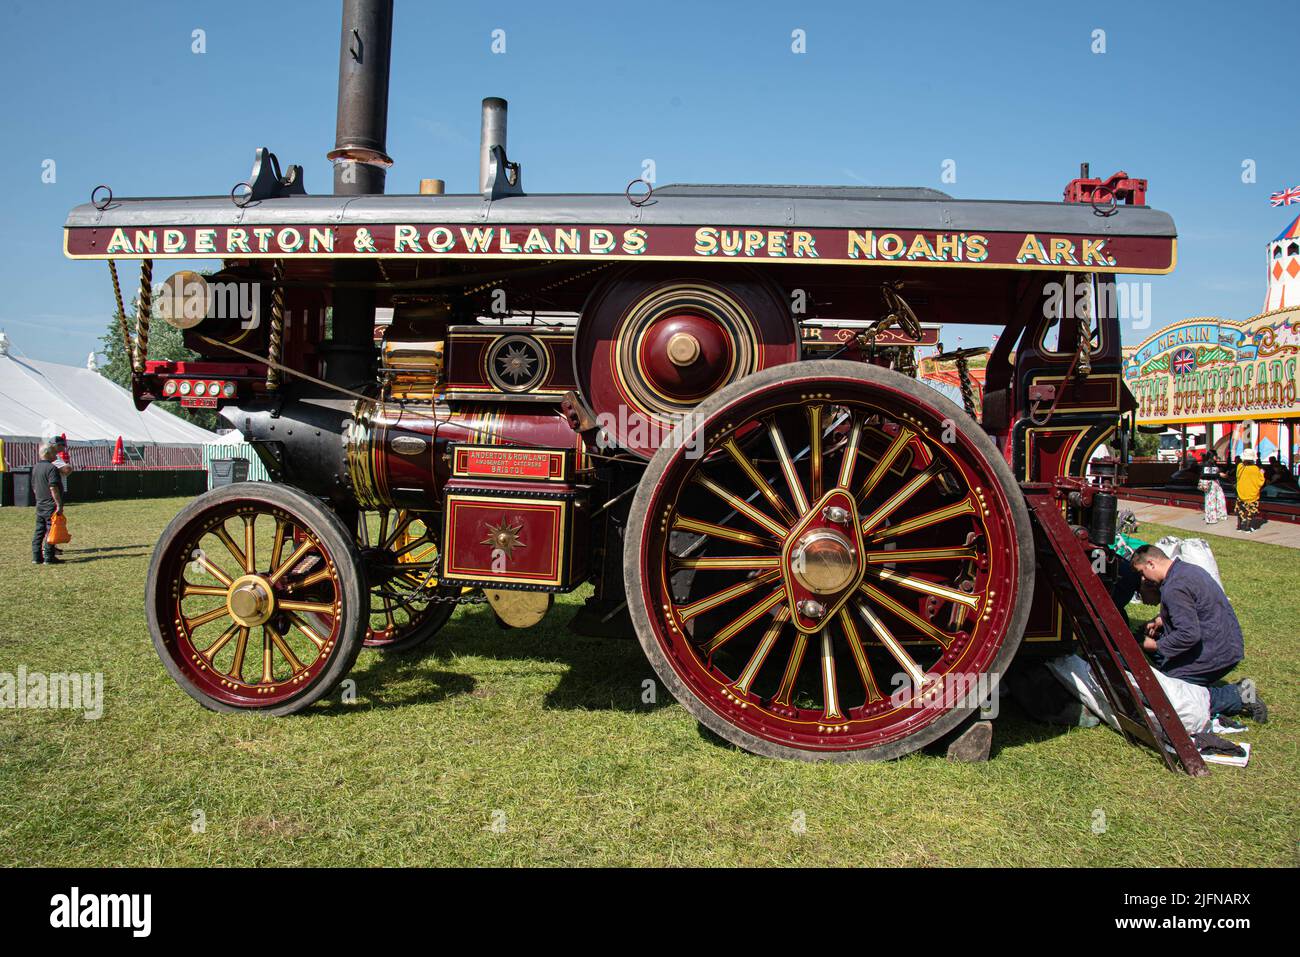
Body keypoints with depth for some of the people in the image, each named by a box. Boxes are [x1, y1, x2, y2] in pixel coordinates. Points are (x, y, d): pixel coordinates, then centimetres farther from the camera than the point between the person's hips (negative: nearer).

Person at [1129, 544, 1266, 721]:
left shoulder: (1174, 588, -22)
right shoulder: (1188, 568, 11)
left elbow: (1189, 634, -27)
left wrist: (1156, 646, -14)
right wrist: (1162, 619, 14)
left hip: (1215, 655, -10)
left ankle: (1237, 698, -7)